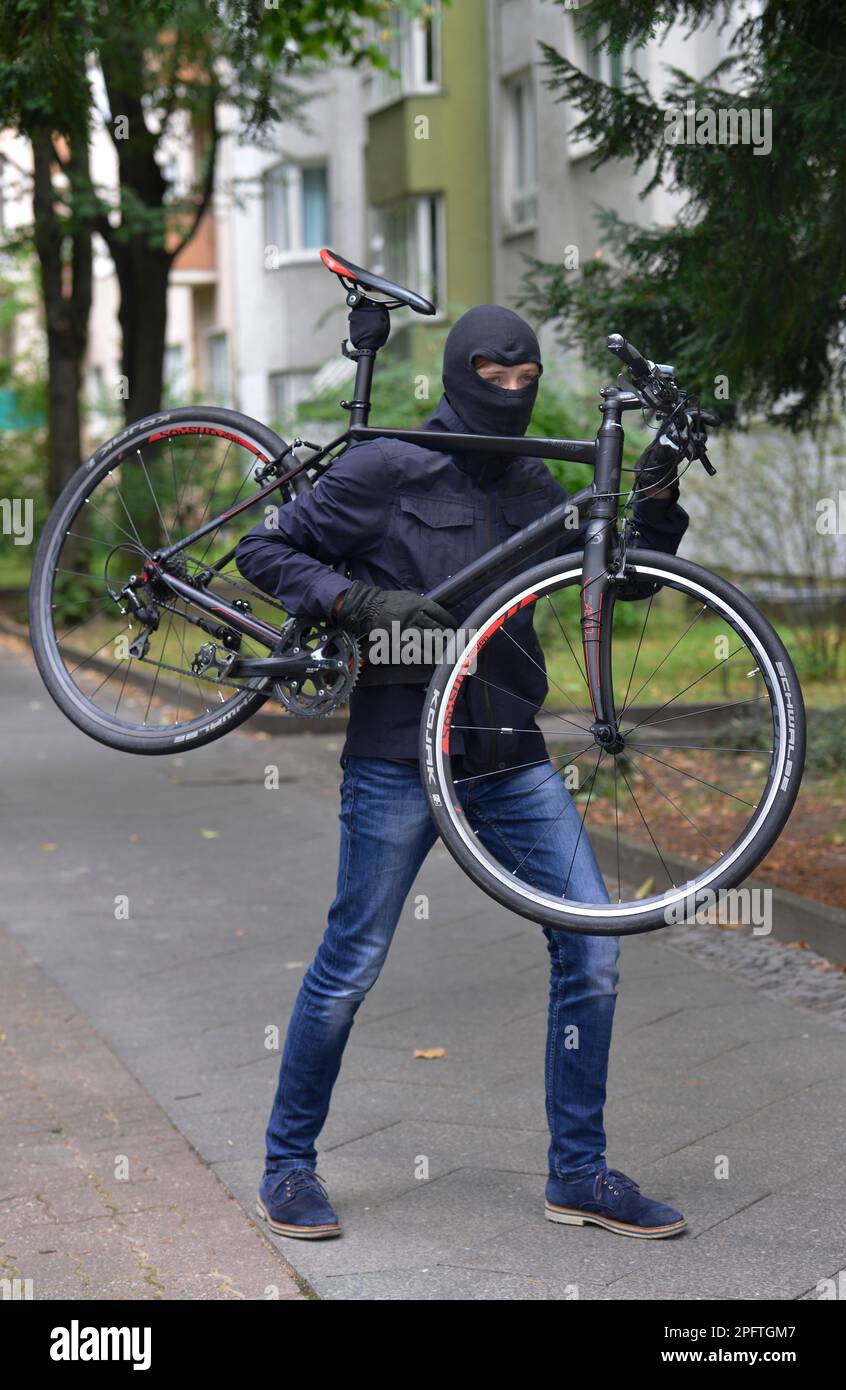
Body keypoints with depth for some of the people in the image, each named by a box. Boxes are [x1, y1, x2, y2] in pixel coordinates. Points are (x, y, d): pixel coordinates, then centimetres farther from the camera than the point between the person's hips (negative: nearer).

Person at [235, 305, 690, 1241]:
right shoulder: (388, 470, -6)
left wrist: (660, 497, -4)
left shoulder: (529, 487, 11)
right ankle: (287, 1167, 19)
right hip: (398, 761, -5)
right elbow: (264, 549, -4)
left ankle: (578, 1173, 12)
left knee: (591, 950, 0)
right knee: (351, 968, 1)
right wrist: (360, 601, -18)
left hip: (510, 760, 6)